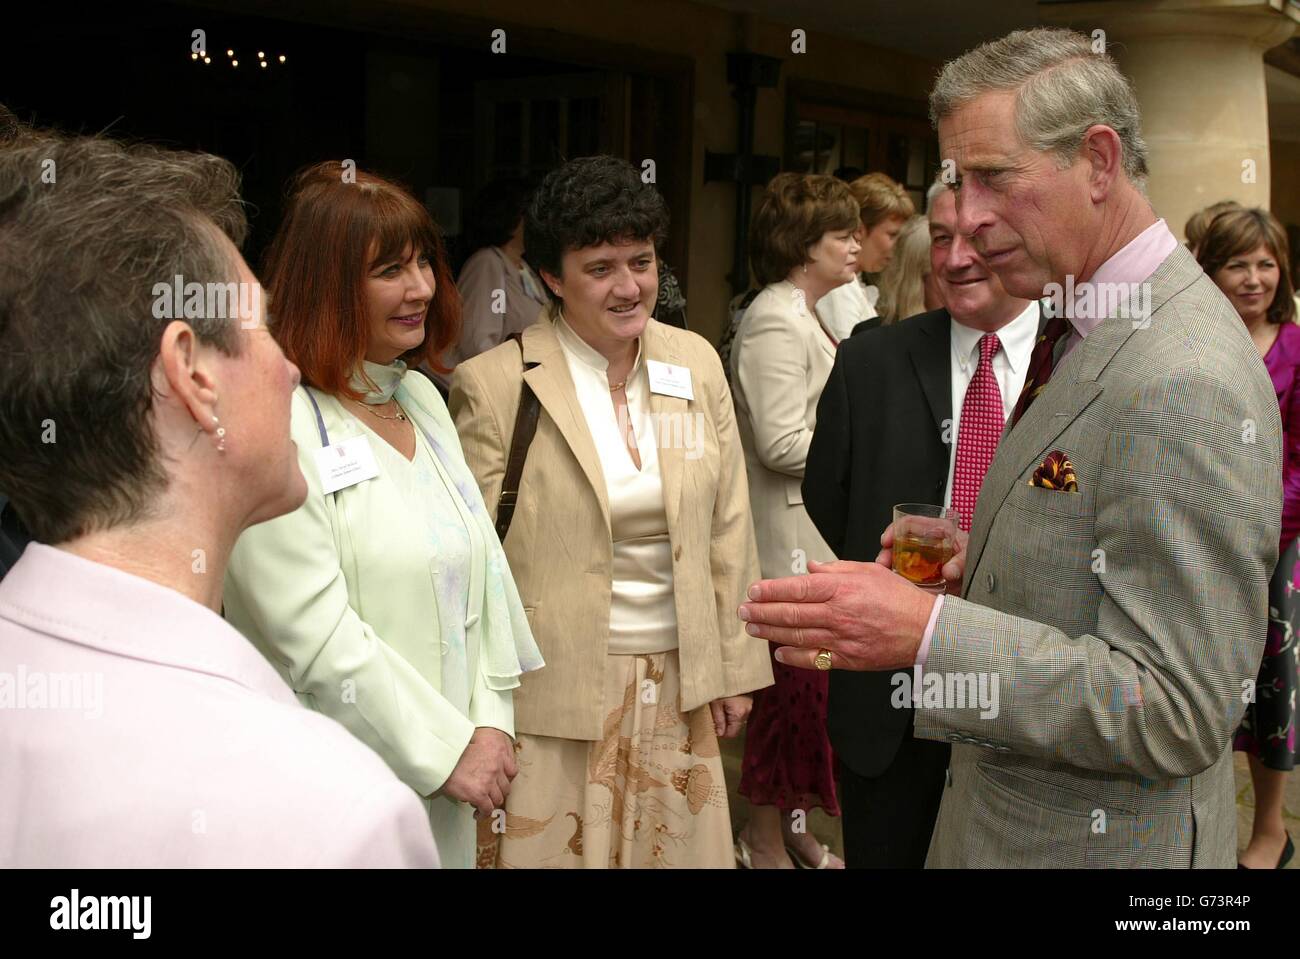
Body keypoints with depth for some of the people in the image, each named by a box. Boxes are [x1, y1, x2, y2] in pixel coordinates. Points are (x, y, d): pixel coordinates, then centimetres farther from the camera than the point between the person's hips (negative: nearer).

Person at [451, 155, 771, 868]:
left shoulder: (695, 363, 4)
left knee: (681, 848, 11)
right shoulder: (495, 386, -10)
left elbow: (727, 527, 10)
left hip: (679, 685, 4)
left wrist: (734, 666, 11)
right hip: (554, 698, -4)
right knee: (557, 850, 4)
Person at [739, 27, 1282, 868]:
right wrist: (983, 566, 0)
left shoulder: (1186, 384, -26)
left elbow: (1177, 711, -27)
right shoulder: (1089, 330, 5)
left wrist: (929, 633, -31)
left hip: (1098, 842, -9)